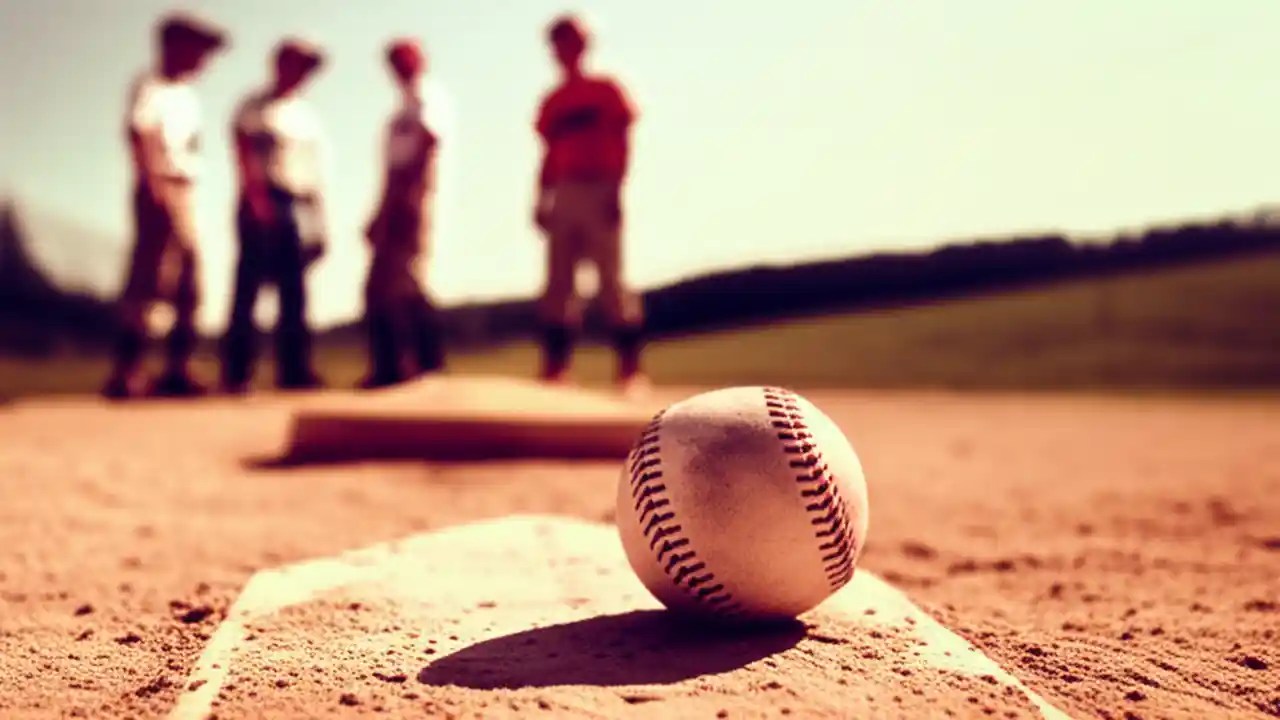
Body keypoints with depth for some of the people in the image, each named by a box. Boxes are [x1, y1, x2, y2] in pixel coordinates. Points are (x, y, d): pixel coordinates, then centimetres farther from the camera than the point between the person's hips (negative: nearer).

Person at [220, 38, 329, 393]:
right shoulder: (255, 108, 2)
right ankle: (237, 372, 0)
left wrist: (319, 219, 12)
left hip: (300, 208, 6)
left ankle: (294, 370, 11)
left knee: (294, 292, 6)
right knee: (249, 287, -4)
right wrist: (257, 199, -20)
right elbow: (245, 154, -8)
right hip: (265, 205, -6)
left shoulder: (306, 113, 19)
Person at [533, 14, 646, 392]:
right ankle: (555, 367, 6)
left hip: (599, 191, -5)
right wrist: (542, 199, 8)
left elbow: (622, 143, -2)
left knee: (611, 278, -8)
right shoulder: (552, 101, 16)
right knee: (558, 282, 2)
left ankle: (630, 365, -5)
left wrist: (615, 190, -12)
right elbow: (550, 153, 17)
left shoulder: (605, 89, 4)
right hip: (563, 196, 5)